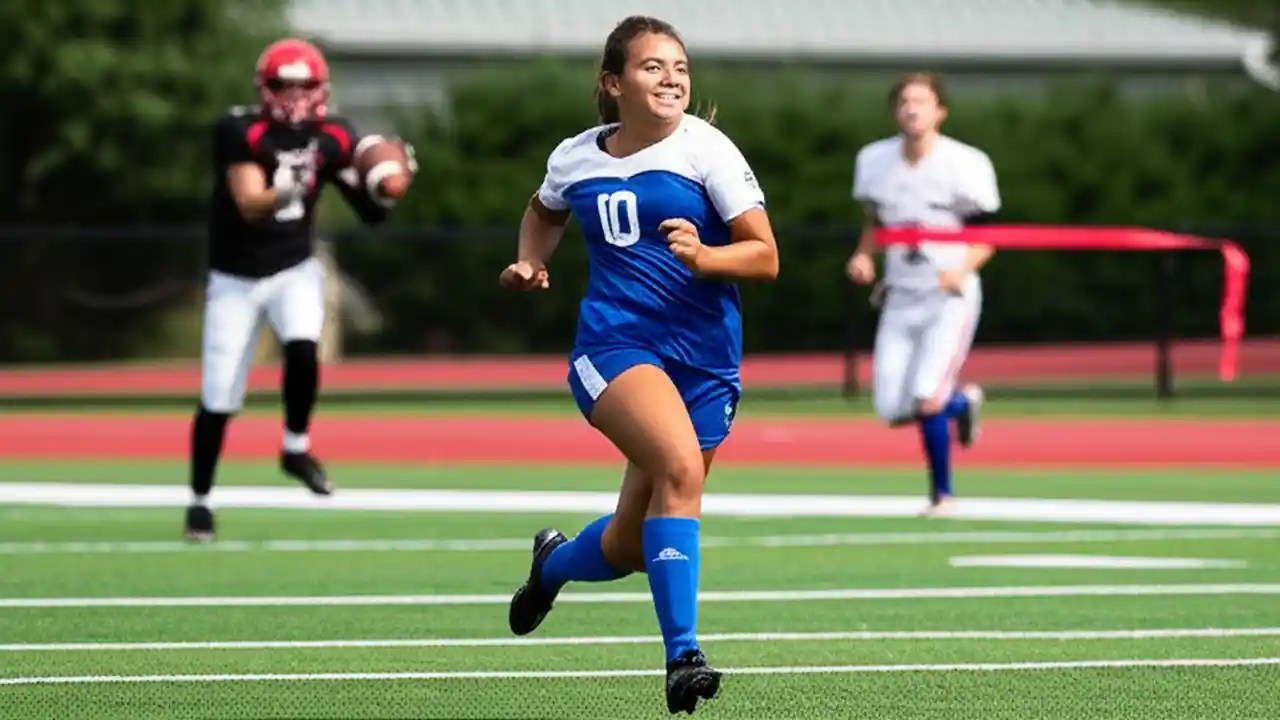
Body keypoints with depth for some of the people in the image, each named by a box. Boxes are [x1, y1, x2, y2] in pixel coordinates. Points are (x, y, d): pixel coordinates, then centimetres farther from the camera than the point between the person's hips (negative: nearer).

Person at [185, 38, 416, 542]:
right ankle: (199, 501, 17)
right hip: (236, 278, -2)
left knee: (302, 348, -27)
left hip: (294, 270, 2)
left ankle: (296, 450, -3)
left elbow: (372, 214, 0)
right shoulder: (241, 132, -19)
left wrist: (384, 183, -21)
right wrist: (285, 193, -49)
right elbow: (249, 206, -29)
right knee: (218, 400, -1)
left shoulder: (333, 138, -6)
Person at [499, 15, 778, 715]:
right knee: (680, 467, -31)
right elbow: (544, 210, 30)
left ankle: (555, 561, 42)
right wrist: (530, 263, 11)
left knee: (631, 544, 5)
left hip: (706, 358, 1)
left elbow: (765, 256, -3)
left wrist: (703, 257, -21)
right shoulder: (575, 158, 5)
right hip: (614, 342, -1)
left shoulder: (706, 148, -2)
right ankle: (682, 655, -32)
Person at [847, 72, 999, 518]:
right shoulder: (874, 160, 3)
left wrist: (962, 269, -21)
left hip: (950, 297, -5)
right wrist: (863, 255, -1)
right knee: (893, 411, -1)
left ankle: (942, 494, 3)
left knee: (927, 400, -18)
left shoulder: (965, 164, -11)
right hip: (900, 297, 5)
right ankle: (961, 403, 32)